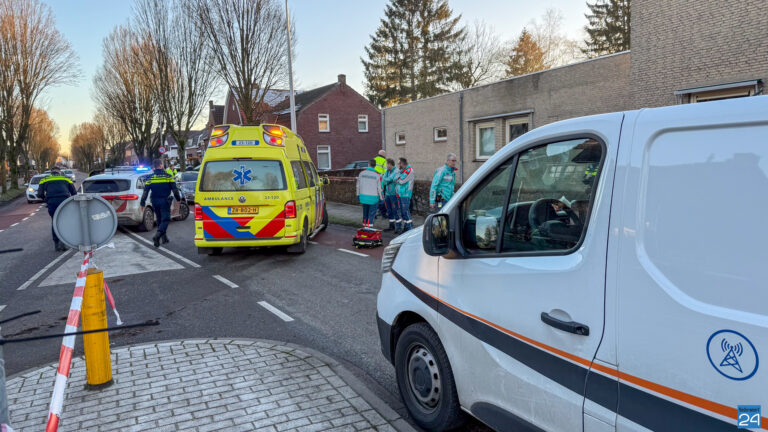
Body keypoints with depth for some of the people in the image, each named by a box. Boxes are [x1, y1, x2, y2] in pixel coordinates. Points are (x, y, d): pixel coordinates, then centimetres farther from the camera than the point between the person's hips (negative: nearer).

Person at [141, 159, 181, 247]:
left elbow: (145, 192, 0)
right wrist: (178, 198, 9)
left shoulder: (150, 179, 2)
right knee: (165, 219, -2)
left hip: (155, 202, 4)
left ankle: (164, 238, 24)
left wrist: (142, 203, 3)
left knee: (159, 219, 17)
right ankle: (157, 235, -24)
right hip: (164, 201, -4)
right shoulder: (168, 177, -4)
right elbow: (174, 189, -4)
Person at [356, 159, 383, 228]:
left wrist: (358, 195, 19)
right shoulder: (377, 175, -9)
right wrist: (381, 198, 2)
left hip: (363, 196, 4)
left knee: (365, 212, 17)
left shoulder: (361, 173, 0)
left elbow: (358, 185, 7)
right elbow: (379, 188, -7)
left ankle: (364, 226, 24)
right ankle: (369, 226, -2)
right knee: (371, 213, 3)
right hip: (373, 197, -4)